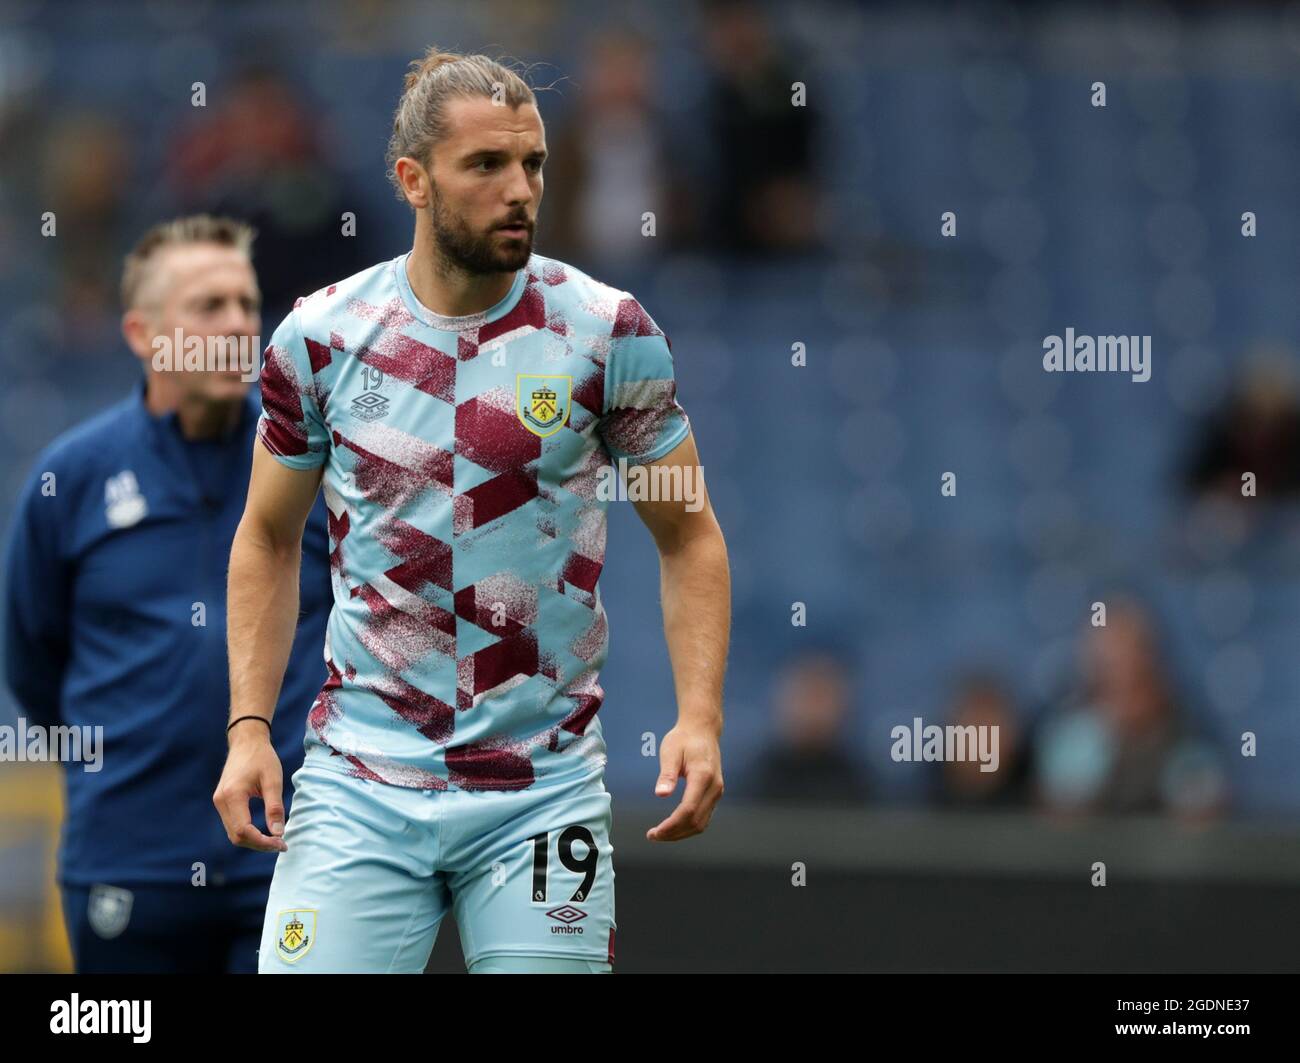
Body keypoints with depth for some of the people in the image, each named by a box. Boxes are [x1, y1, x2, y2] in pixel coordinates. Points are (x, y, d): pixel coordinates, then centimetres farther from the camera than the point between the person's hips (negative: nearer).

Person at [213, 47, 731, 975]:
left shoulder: (608, 333, -2)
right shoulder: (321, 337, 2)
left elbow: (688, 536, 5)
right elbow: (270, 539, 14)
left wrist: (700, 716, -8)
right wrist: (249, 727, 4)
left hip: (545, 787, 0)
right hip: (360, 785, 1)